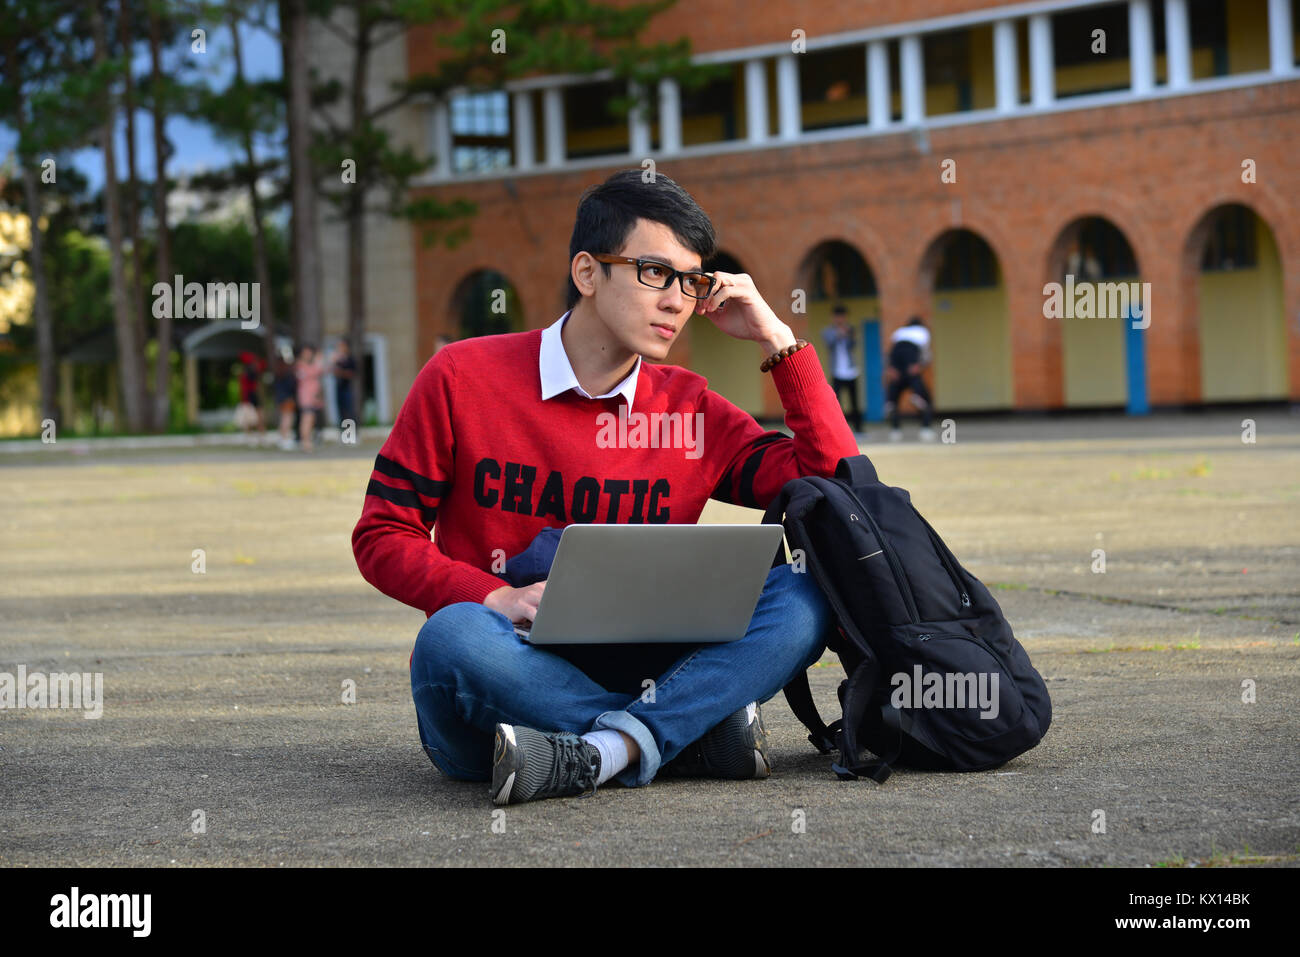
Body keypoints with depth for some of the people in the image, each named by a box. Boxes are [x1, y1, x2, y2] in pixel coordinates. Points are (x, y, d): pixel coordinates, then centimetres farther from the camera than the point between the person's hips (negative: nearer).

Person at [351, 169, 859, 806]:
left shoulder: (692, 411, 9)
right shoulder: (464, 377, 1)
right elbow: (381, 537, 2)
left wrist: (778, 343, 1)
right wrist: (499, 599, -15)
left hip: (628, 678, 3)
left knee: (804, 595, -18)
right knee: (455, 636, -38)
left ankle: (603, 753, -35)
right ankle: (701, 732, -25)